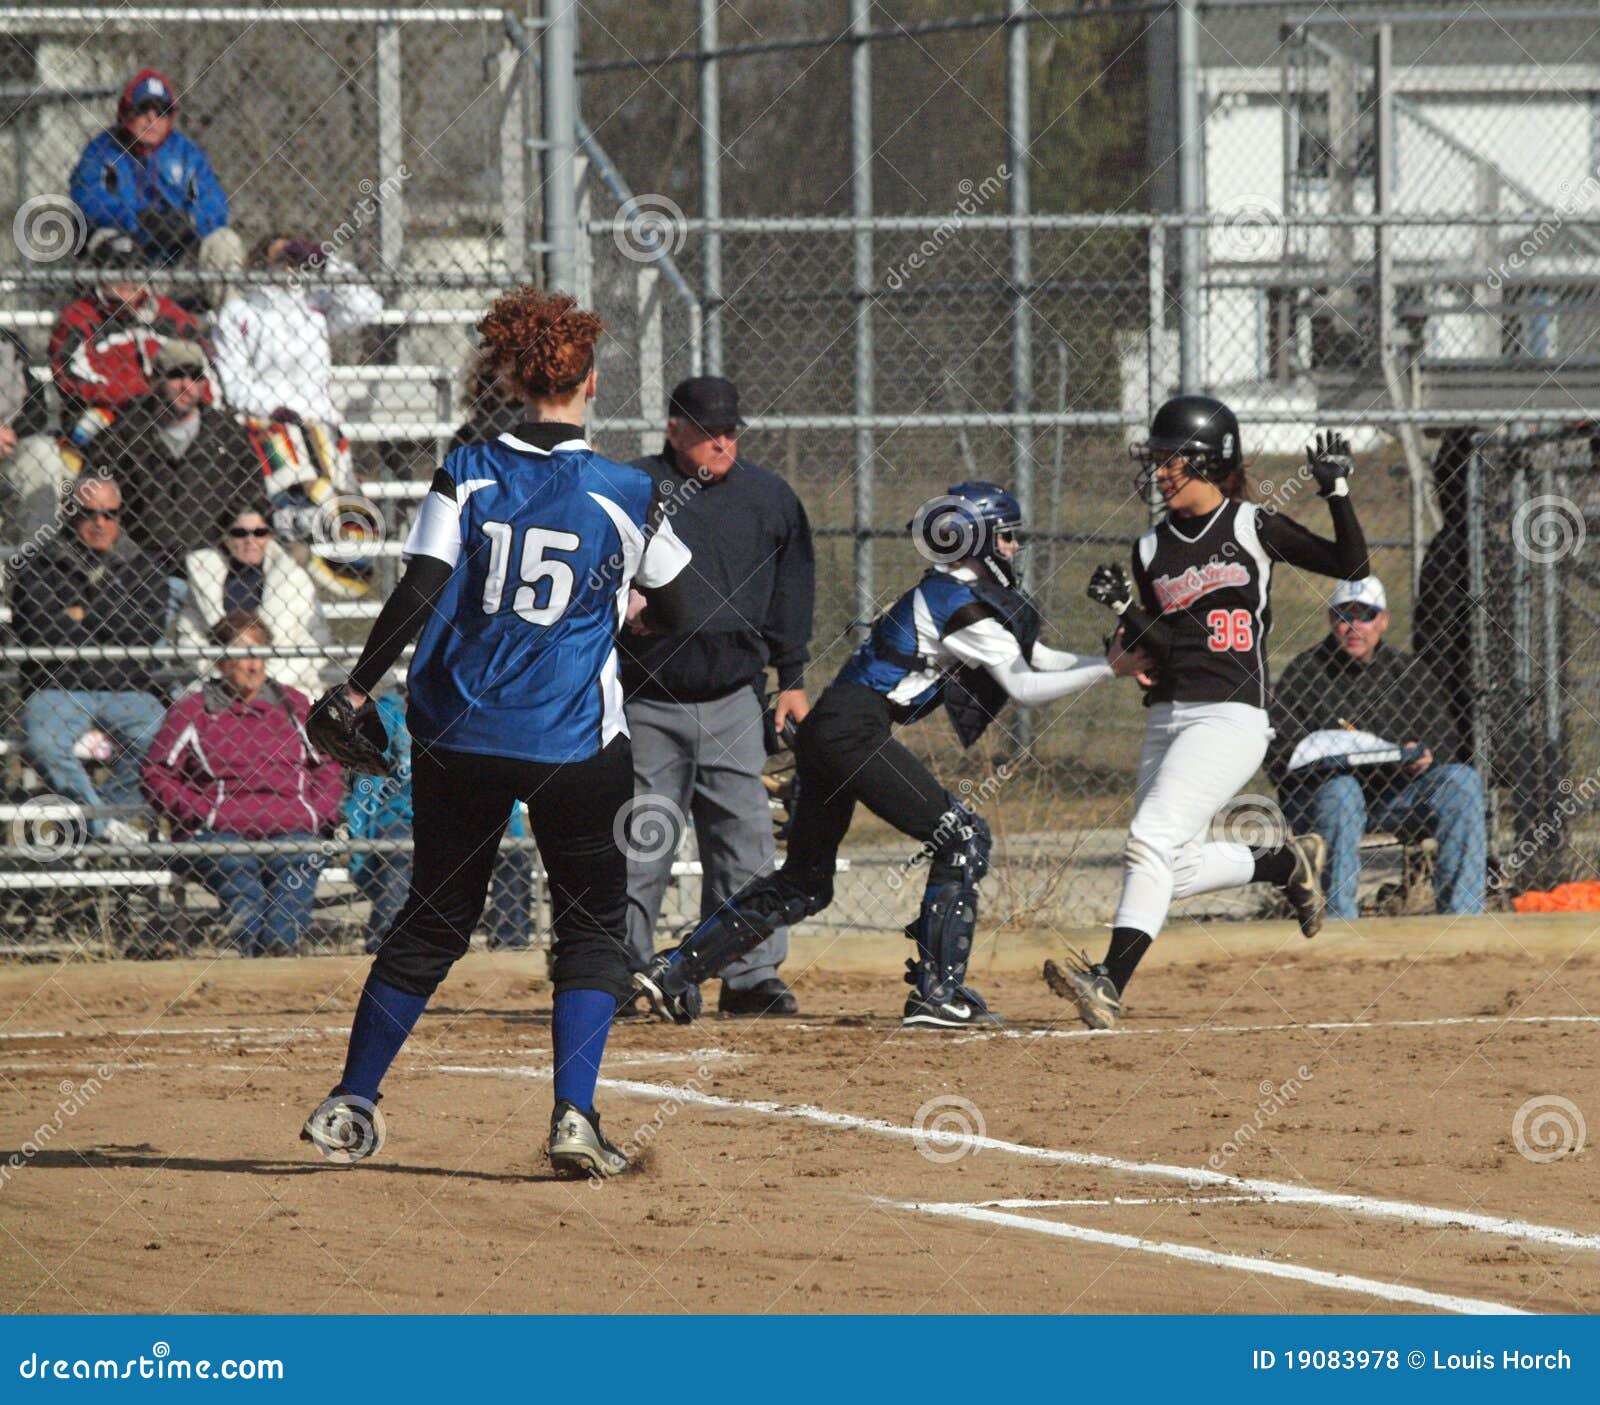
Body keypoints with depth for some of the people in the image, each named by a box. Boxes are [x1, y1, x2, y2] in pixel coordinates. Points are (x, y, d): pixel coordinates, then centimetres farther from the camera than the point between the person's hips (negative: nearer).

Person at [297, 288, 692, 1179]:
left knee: (434, 920, 15)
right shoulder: (627, 495, -4)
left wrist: (356, 691, -4)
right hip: (578, 738, -3)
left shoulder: (467, 477, -2)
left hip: (460, 731, 3)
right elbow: (679, 612, 8)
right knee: (594, 928, 7)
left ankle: (352, 1105, 19)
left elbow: (420, 595, -10)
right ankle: (575, 1114, -9)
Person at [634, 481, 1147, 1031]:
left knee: (804, 883, 13)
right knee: (962, 838, -5)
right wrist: (1110, 669, -6)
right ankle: (936, 994, -8)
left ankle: (674, 972, 10)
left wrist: (1112, 661, 14)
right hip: (854, 731, -10)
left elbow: (1036, 659, 22)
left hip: (824, 731, 10)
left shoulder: (946, 592, 21)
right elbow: (1026, 688, -11)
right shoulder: (962, 605, -9)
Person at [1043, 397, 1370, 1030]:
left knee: (1152, 840, -21)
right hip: (1166, 718, 7)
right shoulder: (1152, 549, 11)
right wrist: (1123, 607, -10)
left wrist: (1336, 491, -12)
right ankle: (1289, 862, 33)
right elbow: (1164, 648, 6)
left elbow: (1351, 567, -2)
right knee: (1177, 869, 9)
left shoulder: (1252, 529, -1)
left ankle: (1111, 980, -26)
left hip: (1230, 717, -7)